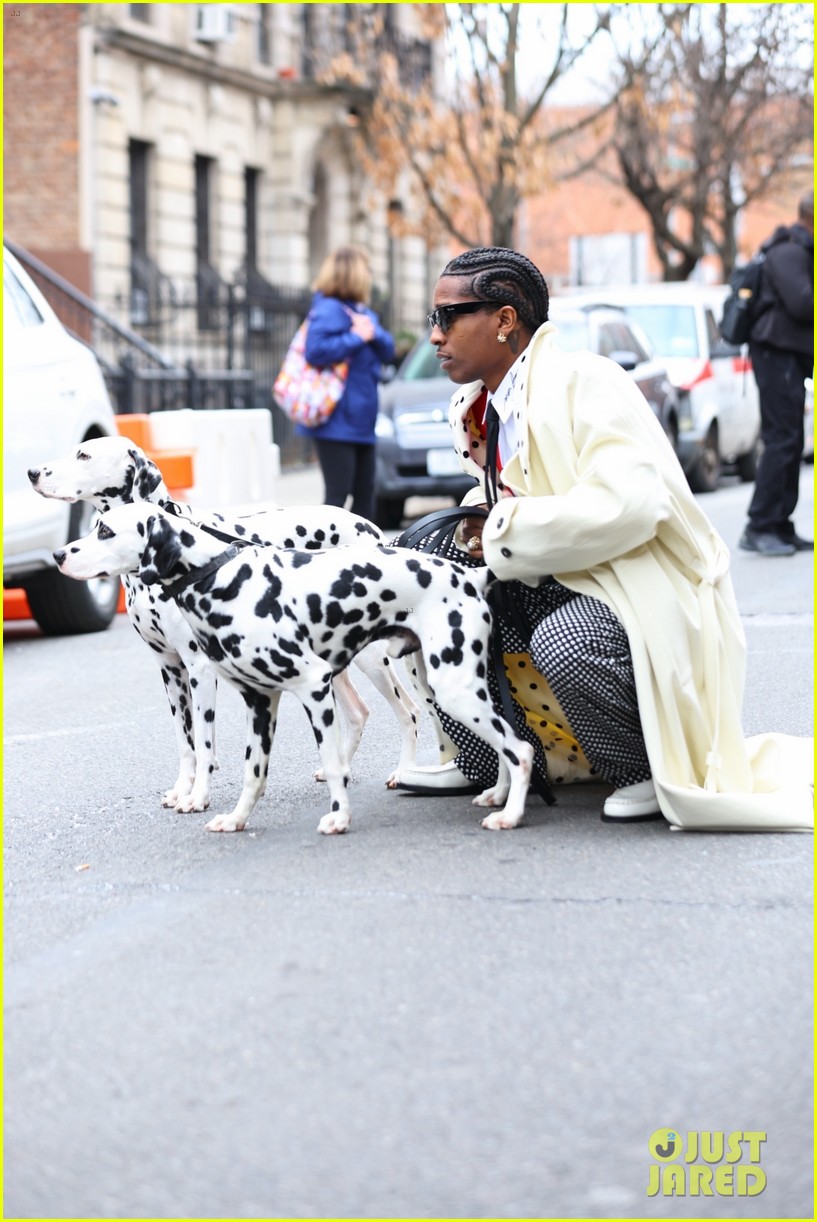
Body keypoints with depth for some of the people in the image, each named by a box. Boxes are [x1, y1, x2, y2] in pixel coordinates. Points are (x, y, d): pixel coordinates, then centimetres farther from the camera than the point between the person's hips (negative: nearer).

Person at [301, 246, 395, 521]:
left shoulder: (364, 312, 15)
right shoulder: (329, 309, -12)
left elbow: (388, 351, 11)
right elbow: (316, 351, -25)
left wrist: (373, 332, -9)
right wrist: (357, 337, -17)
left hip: (361, 421, 9)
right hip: (337, 423, -9)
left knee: (365, 493, 14)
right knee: (338, 494, -9)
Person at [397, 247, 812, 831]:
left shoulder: (583, 382, -19)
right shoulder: (477, 409, 8)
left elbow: (629, 503, -31)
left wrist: (504, 532, -22)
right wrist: (473, 525, -5)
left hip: (654, 604, -8)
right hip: (559, 589, 9)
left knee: (564, 643, -37)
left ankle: (647, 770, -9)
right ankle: (477, 760, 7)